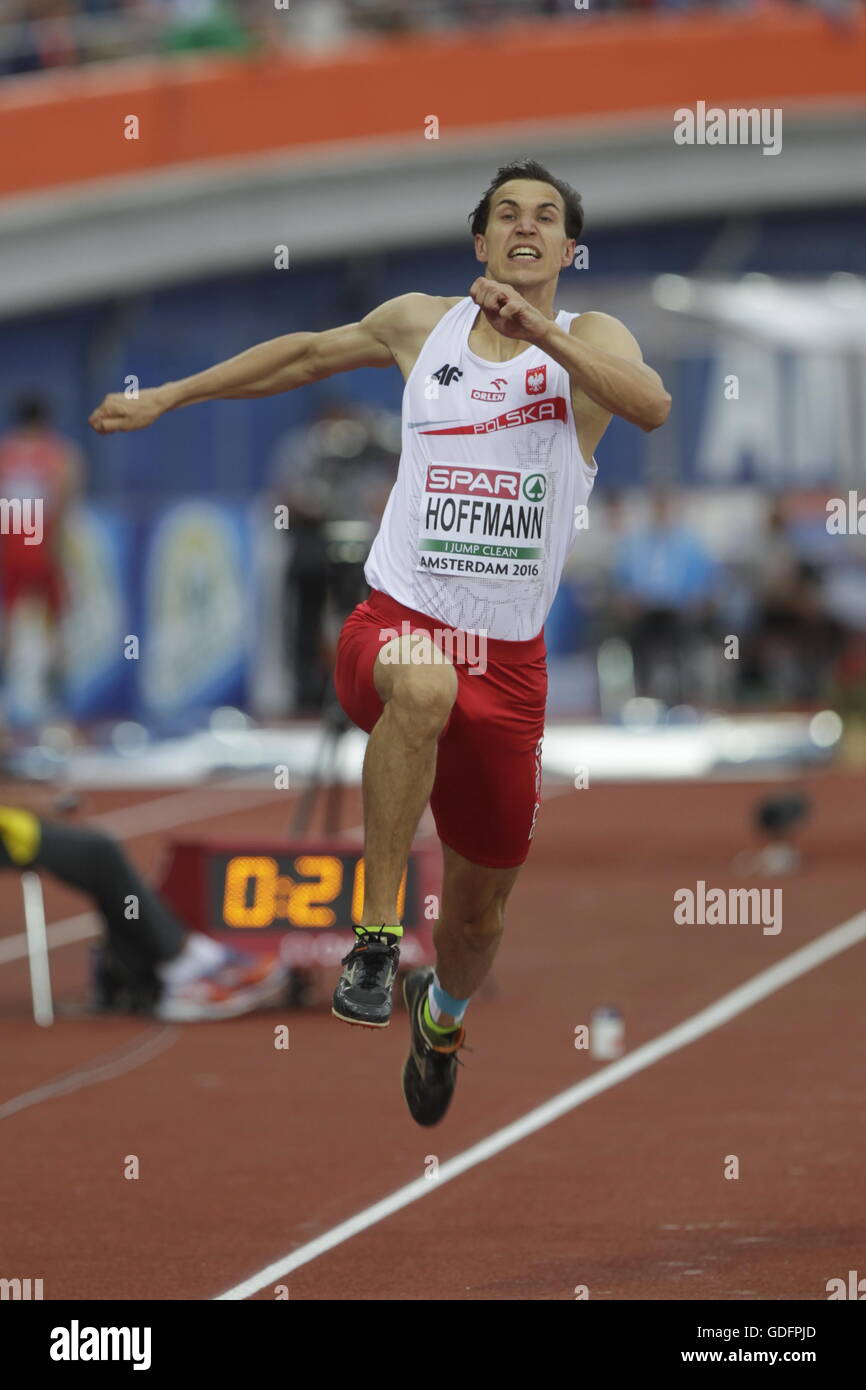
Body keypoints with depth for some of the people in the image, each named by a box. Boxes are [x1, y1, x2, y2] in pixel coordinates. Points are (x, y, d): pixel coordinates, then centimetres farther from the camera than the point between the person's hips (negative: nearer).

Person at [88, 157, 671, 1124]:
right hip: (398, 620, -1)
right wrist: (167, 397, 27)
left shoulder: (590, 340, 0)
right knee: (424, 685, -40)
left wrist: (541, 335, -33)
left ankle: (444, 1013, 48)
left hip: (510, 658, 1)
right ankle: (374, 935, -33)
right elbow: (308, 353, 24)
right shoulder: (420, 324, 7)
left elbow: (652, 407, -22)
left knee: (480, 903, 13)